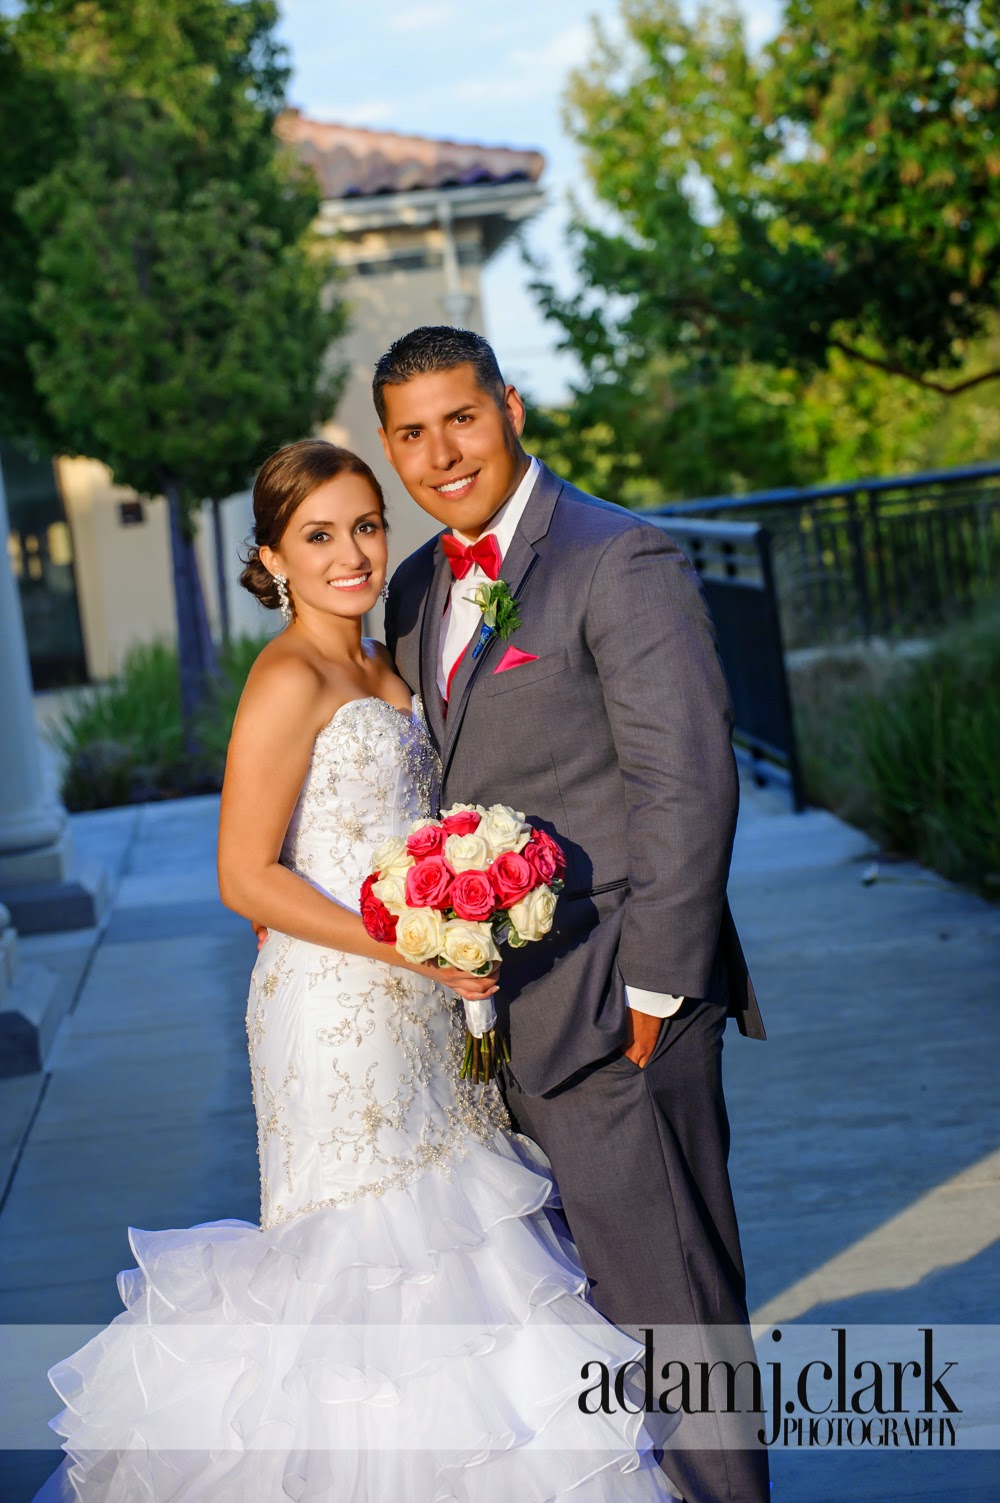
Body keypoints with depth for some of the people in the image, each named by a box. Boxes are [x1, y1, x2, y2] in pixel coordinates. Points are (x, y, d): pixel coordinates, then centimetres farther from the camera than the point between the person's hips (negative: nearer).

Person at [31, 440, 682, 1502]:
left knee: (440, 1238, 12)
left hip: (423, 1009, 8)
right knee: (360, 1256, 0)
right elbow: (248, 878, -17)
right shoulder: (290, 679, -13)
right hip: (339, 1013, -8)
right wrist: (404, 947, -19)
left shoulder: (382, 669, 12)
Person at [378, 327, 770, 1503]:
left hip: (610, 1006, -8)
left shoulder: (621, 560, -11)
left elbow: (687, 786, -15)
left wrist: (653, 990, -16)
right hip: (497, 1012, 8)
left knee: (668, 1297, 1)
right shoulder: (418, 590, 14)